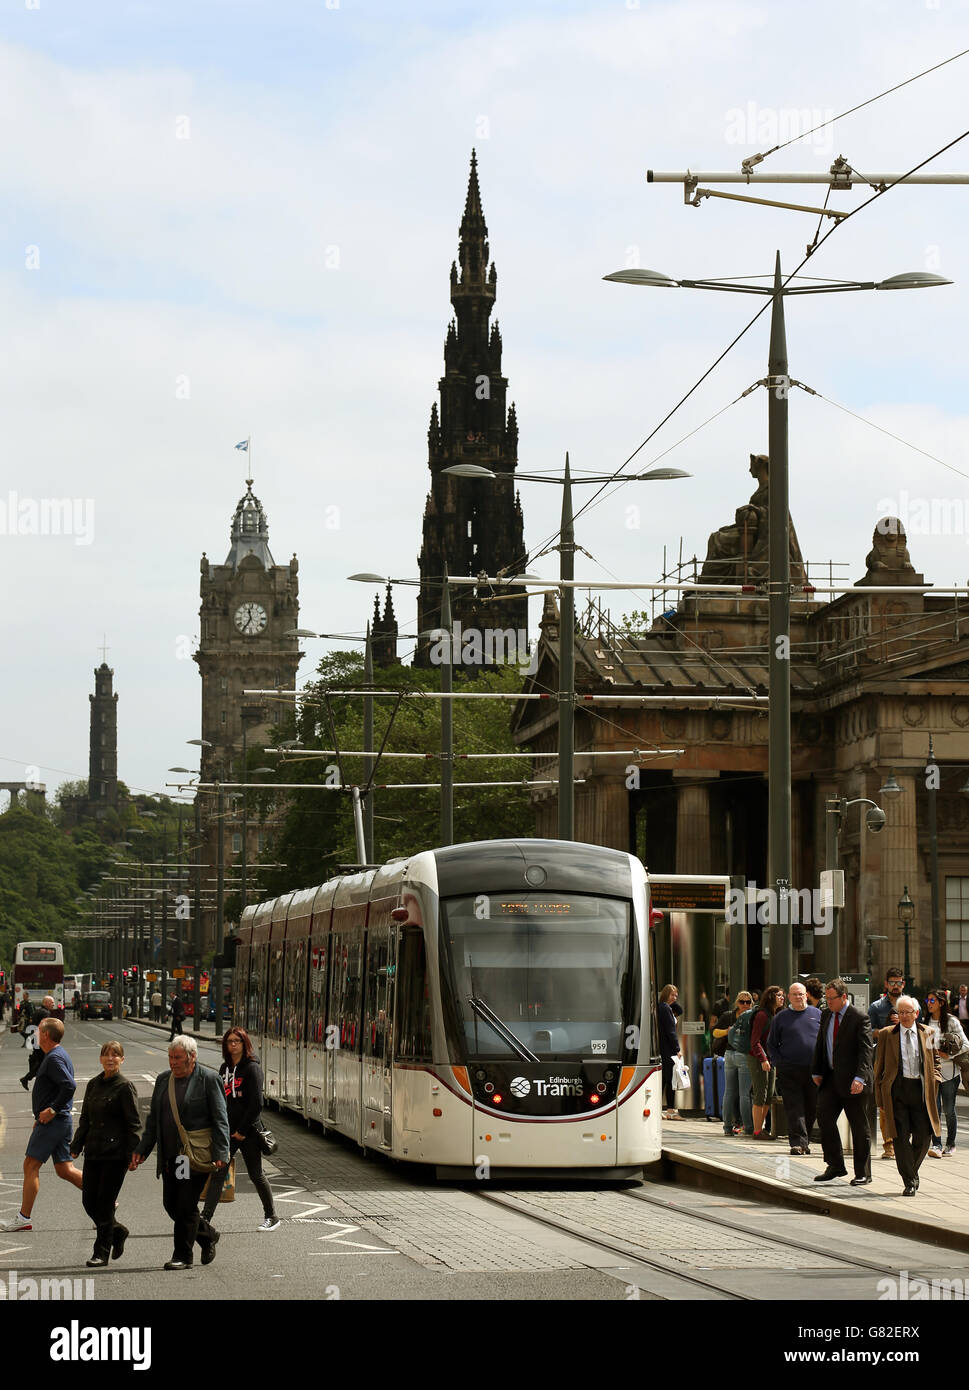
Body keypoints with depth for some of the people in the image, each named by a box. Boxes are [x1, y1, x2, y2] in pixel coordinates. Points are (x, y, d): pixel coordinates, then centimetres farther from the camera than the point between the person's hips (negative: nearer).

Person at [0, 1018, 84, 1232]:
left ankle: (23, 1218, -2)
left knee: (31, 1166, -4)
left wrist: (52, 1110, -21)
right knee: (64, 1169, 9)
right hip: (62, 1121, 10)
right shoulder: (59, 1055, 17)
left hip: (52, 1122, -10)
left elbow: (69, 1086, -27)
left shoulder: (54, 1058, -15)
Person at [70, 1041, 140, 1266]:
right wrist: (75, 1146, 11)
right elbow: (85, 1119, 18)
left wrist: (132, 1155, -14)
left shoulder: (124, 1087, -7)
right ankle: (117, 1231, 29)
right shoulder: (93, 1085, 12)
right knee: (89, 1200, 5)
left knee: (105, 1202, -5)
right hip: (93, 1152, 6)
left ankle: (102, 1252, 3)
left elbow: (133, 1124, -9)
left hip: (115, 1153, -6)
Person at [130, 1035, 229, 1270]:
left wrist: (220, 1154, -17)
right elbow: (153, 1120, 17)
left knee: (186, 1206, -6)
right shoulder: (163, 1079, 11)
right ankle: (207, 1235, 30)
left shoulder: (209, 1079, -7)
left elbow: (220, 1120, -9)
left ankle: (183, 1256, 4)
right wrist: (141, 1151, 10)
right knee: (171, 1204, 8)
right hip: (170, 1154, 7)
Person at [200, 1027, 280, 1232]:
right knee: (217, 1173, -4)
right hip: (227, 1130, 6)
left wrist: (242, 1130, -15)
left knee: (256, 1175, 6)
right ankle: (204, 1219, -8)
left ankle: (272, 1217, 22)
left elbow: (256, 1104, -14)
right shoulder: (225, 1068, 11)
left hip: (248, 1131, -6)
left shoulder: (252, 1069, -10)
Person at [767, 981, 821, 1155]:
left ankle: (805, 1140, 20)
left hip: (814, 1069, 2)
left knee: (811, 1108, 6)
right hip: (789, 1072, -2)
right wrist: (778, 1063, -1)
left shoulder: (817, 1014, 10)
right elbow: (771, 1044, 12)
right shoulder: (781, 1017, 7)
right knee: (794, 1108, -9)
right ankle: (798, 1142, -12)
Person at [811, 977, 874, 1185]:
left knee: (859, 1127, 1)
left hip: (852, 1081, -6)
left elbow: (865, 1050, -15)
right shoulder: (826, 1017, 12)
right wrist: (816, 1072, 9)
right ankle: (835, 1166, 6)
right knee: (823, 1116, -5)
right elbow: (820, 1046, 20)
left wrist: (859, 1078, -24)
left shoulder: (860, 1018, -9)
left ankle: (863, 1173, 9)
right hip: (831, 1078, 6)